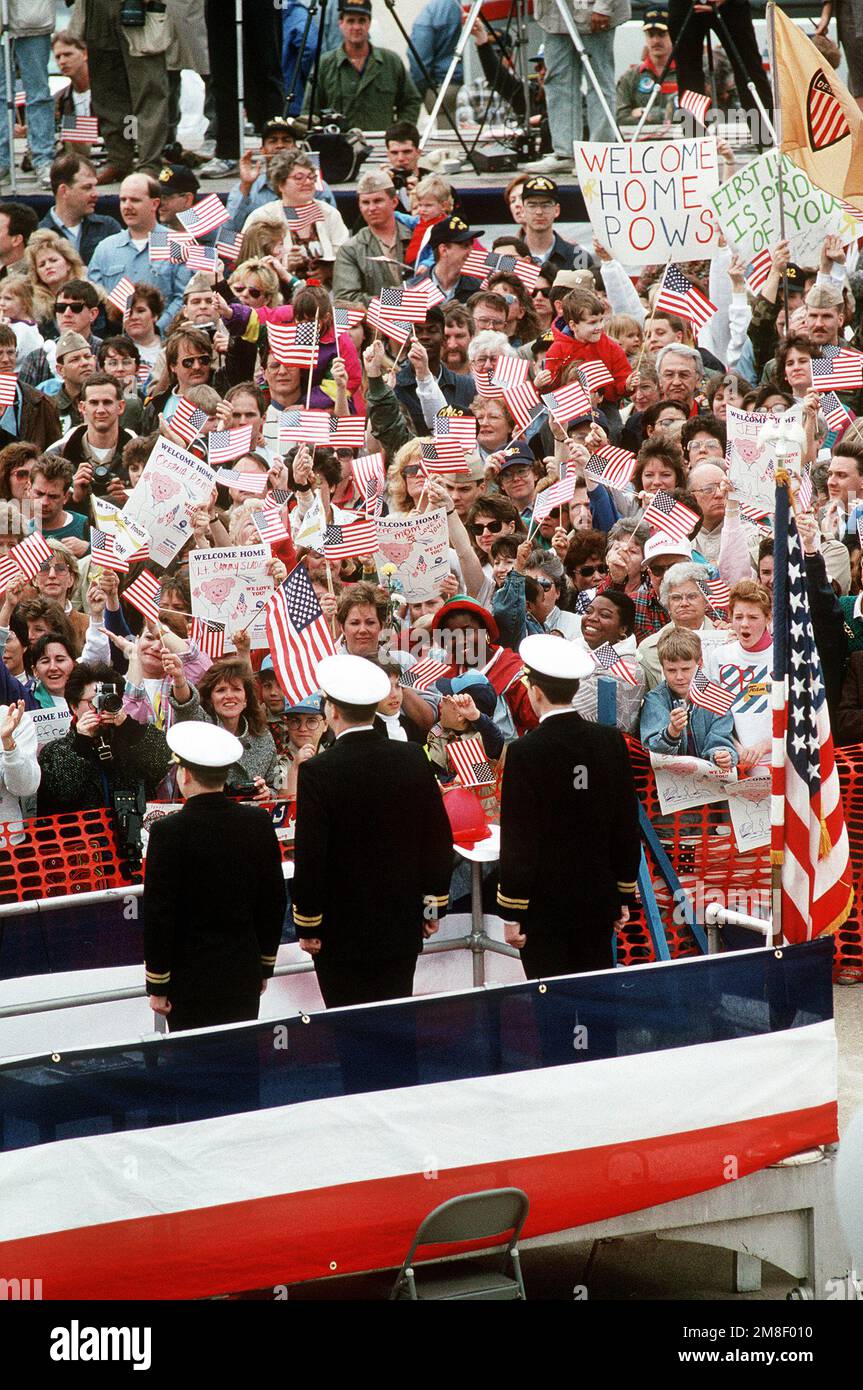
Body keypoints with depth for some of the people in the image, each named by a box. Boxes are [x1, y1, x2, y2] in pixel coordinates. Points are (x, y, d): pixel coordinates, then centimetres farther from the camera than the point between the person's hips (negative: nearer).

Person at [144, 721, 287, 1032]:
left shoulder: (168, 832, -14)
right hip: (245, 972, 4)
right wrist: (265, 966, 19)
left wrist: (157, 986, -3)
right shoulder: (258, 823, 0)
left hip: (191, 978, -4)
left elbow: (158, 913, -11)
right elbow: (274, 901, 8)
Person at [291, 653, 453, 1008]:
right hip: (402, 926, 4)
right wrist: (434, 907, 14)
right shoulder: (413, 759, -2)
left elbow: (310, 856, -13)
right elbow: (439, 839, 5)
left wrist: (308, 926, -4)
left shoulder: (318, 772, -15)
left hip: (342, 934, -4)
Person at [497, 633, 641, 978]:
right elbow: (627, 824, 6)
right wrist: (624, 896, 15)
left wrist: (512, 913, -7)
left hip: (543, 907, -5)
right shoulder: (611, 742, -1)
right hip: (599, 903, 5)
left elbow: (517, 842, -13)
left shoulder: (525, 753, -15)